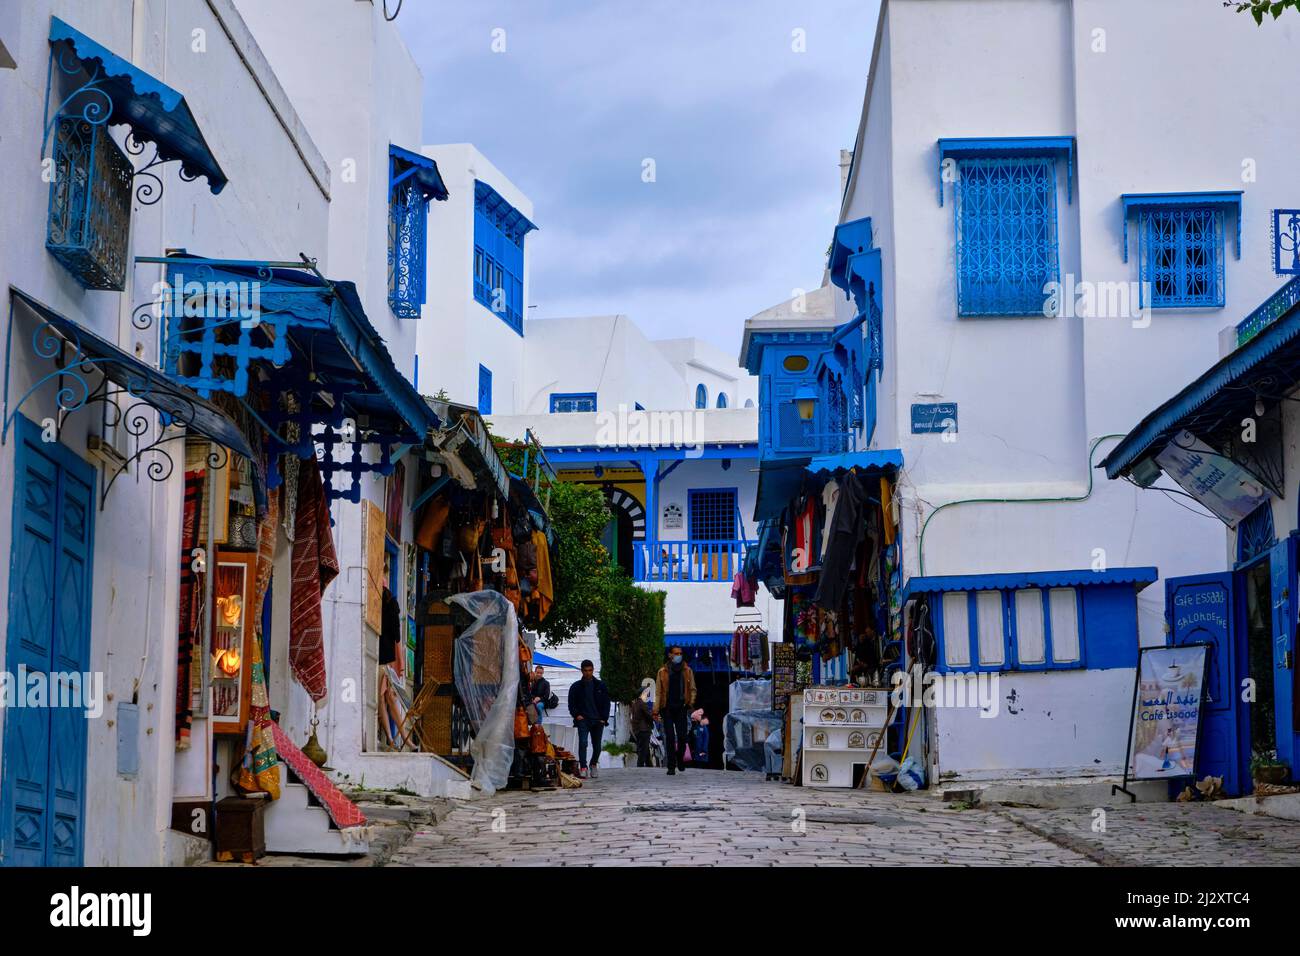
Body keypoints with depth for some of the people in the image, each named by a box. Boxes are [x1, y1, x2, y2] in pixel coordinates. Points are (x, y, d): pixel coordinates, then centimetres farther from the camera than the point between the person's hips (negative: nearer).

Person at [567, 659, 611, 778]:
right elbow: (571, 703, 7)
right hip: (583, 720, -2)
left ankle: (593, 764, 32)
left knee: (597, 746, 8)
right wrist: (576, 715, -7)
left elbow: (606, 702, 10)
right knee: (583, 742, -20)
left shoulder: (600, 685, 8)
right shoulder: (576, 686, 5)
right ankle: (583, 767, -20)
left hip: (598, 720, 2)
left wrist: (604, 718, 1)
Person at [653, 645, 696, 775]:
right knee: (670, 737, -3)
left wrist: (691, 702, -5)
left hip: (681, 708, 1)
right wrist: (656, 710, -1)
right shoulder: (663, 672, 6)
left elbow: (692, 689, 12)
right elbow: (658, 692, 6)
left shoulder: (687, 671, 9)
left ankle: (680, 761, 19)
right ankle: (671, 766, 0)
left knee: (682, 736, -4)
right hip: (668, 708, -1)